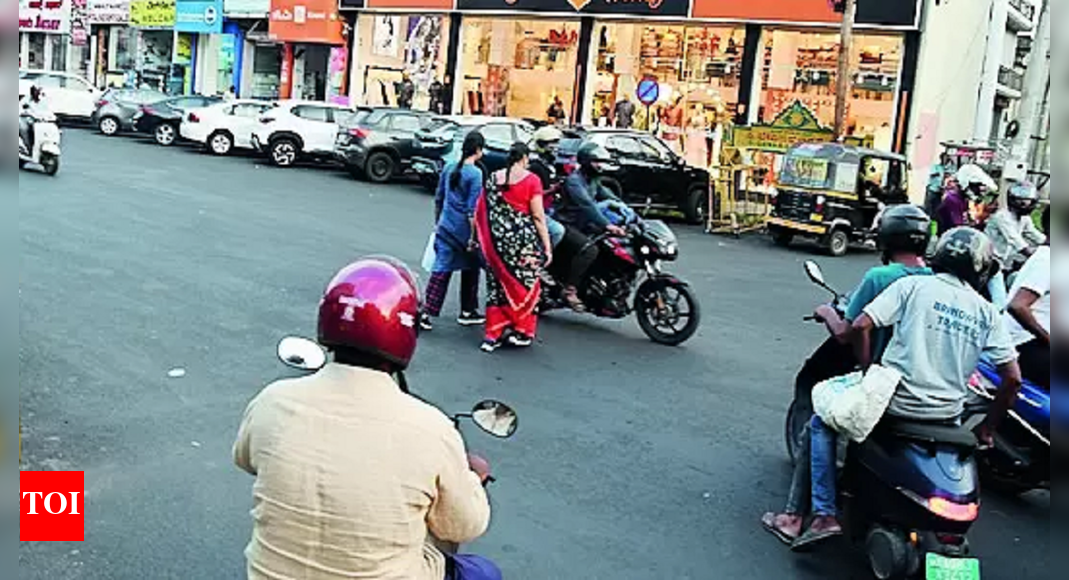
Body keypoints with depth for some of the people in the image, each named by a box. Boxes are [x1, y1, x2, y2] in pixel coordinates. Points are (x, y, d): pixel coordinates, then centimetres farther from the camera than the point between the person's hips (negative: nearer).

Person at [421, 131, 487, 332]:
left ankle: (427, 313, -3)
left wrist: (438, 222, 25)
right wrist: (473, 237, -14)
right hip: (464, 230, -5)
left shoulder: (449, 168, 7)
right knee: (470, 270, 14)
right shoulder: (475, 174, -13)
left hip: (445, 227, 5)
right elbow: (472, 210, -16)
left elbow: (438, 199, 14)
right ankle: (467, 312, 24)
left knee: (441, 270, 5)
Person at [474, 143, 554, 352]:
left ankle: (493, 335, 14)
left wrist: (478, 239, 17)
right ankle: (521, 331, 13)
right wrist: (547, 246, -6)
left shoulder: (493, 179, 6)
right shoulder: (531, 180, -6)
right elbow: (538, 216, -9)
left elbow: (481, 212, 7)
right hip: (523, 239, -4)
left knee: (497, 283, 11)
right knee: (526, 283, 9)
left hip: (496, 240, 4)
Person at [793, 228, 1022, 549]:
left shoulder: (913, 286, -2)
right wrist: (988, 430, 12)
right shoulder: (988, 313, 6)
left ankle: (825, 515, 5)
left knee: (822, 424, 18)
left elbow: (860, 326, -13)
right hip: (947, 415, 4)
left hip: (896, 402, -4)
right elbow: (1013, 379, 3)